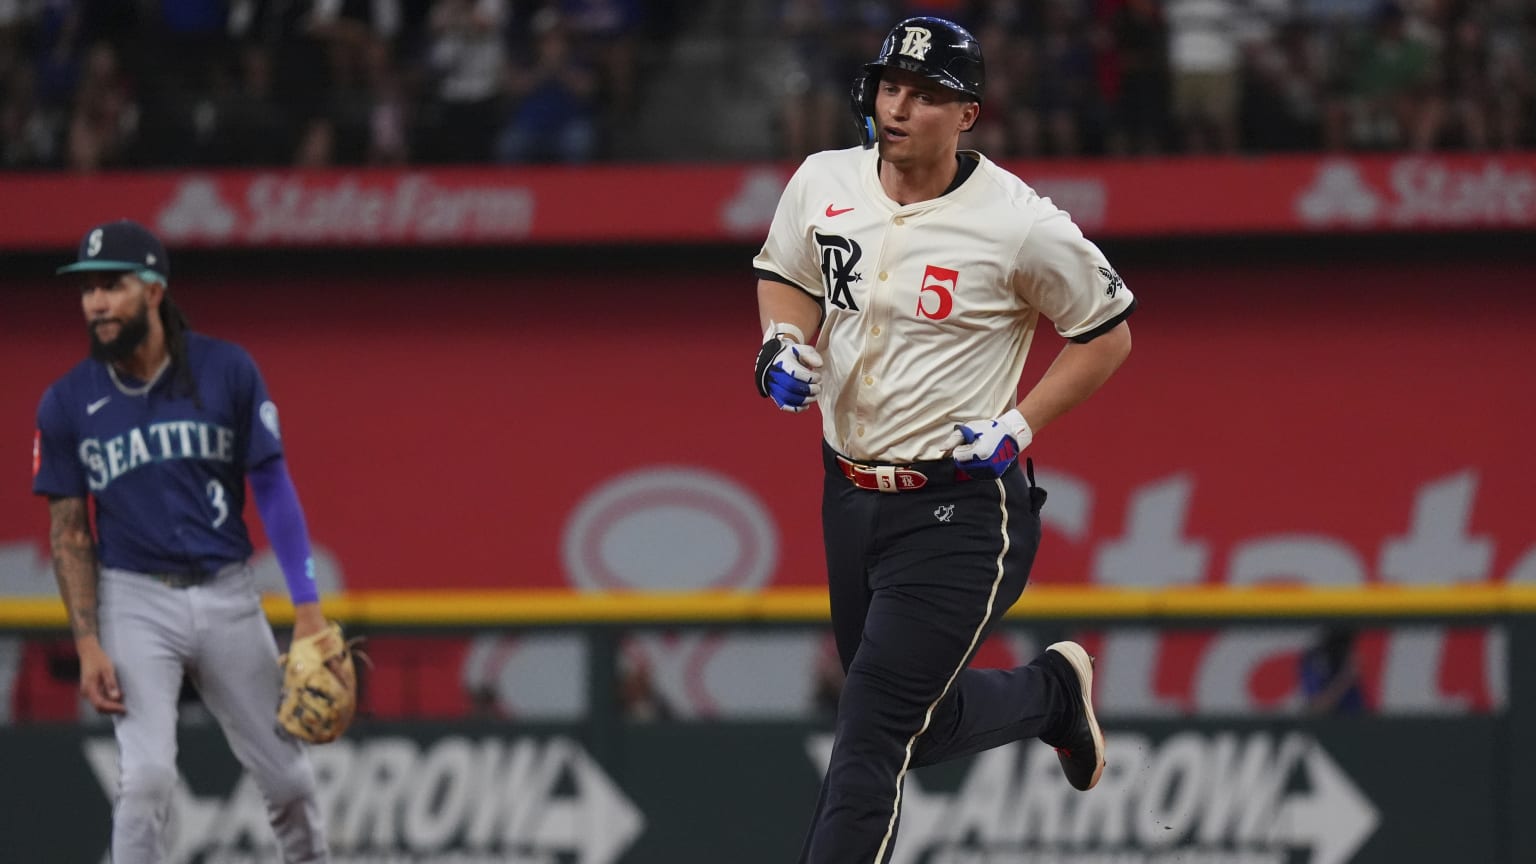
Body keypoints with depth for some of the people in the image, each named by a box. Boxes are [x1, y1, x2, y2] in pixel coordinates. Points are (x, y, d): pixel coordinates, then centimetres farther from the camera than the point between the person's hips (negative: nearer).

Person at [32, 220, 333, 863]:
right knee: (147, 779, -15)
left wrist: (306, 604, -5)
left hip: (228, 594, 1)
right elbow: (69, 531, 1)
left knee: (286, 774, 8)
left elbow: (272, 486, 0)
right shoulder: (67, 404, -3)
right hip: (135, 599, -1)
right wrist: (87, 645, -8)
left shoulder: (227, 371, -4)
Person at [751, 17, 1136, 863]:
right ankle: (1050, 692, 46)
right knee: (919, 724, 19)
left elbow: (1107, 334, -2)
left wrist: (1019, 423, -12)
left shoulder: (1019, 224, -15)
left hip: (961, 512, -6)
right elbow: (785, 273, 18)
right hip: (850, 496, 6)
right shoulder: (823, 182, -1)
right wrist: (783, 341, -3)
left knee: (870, 736, -11)